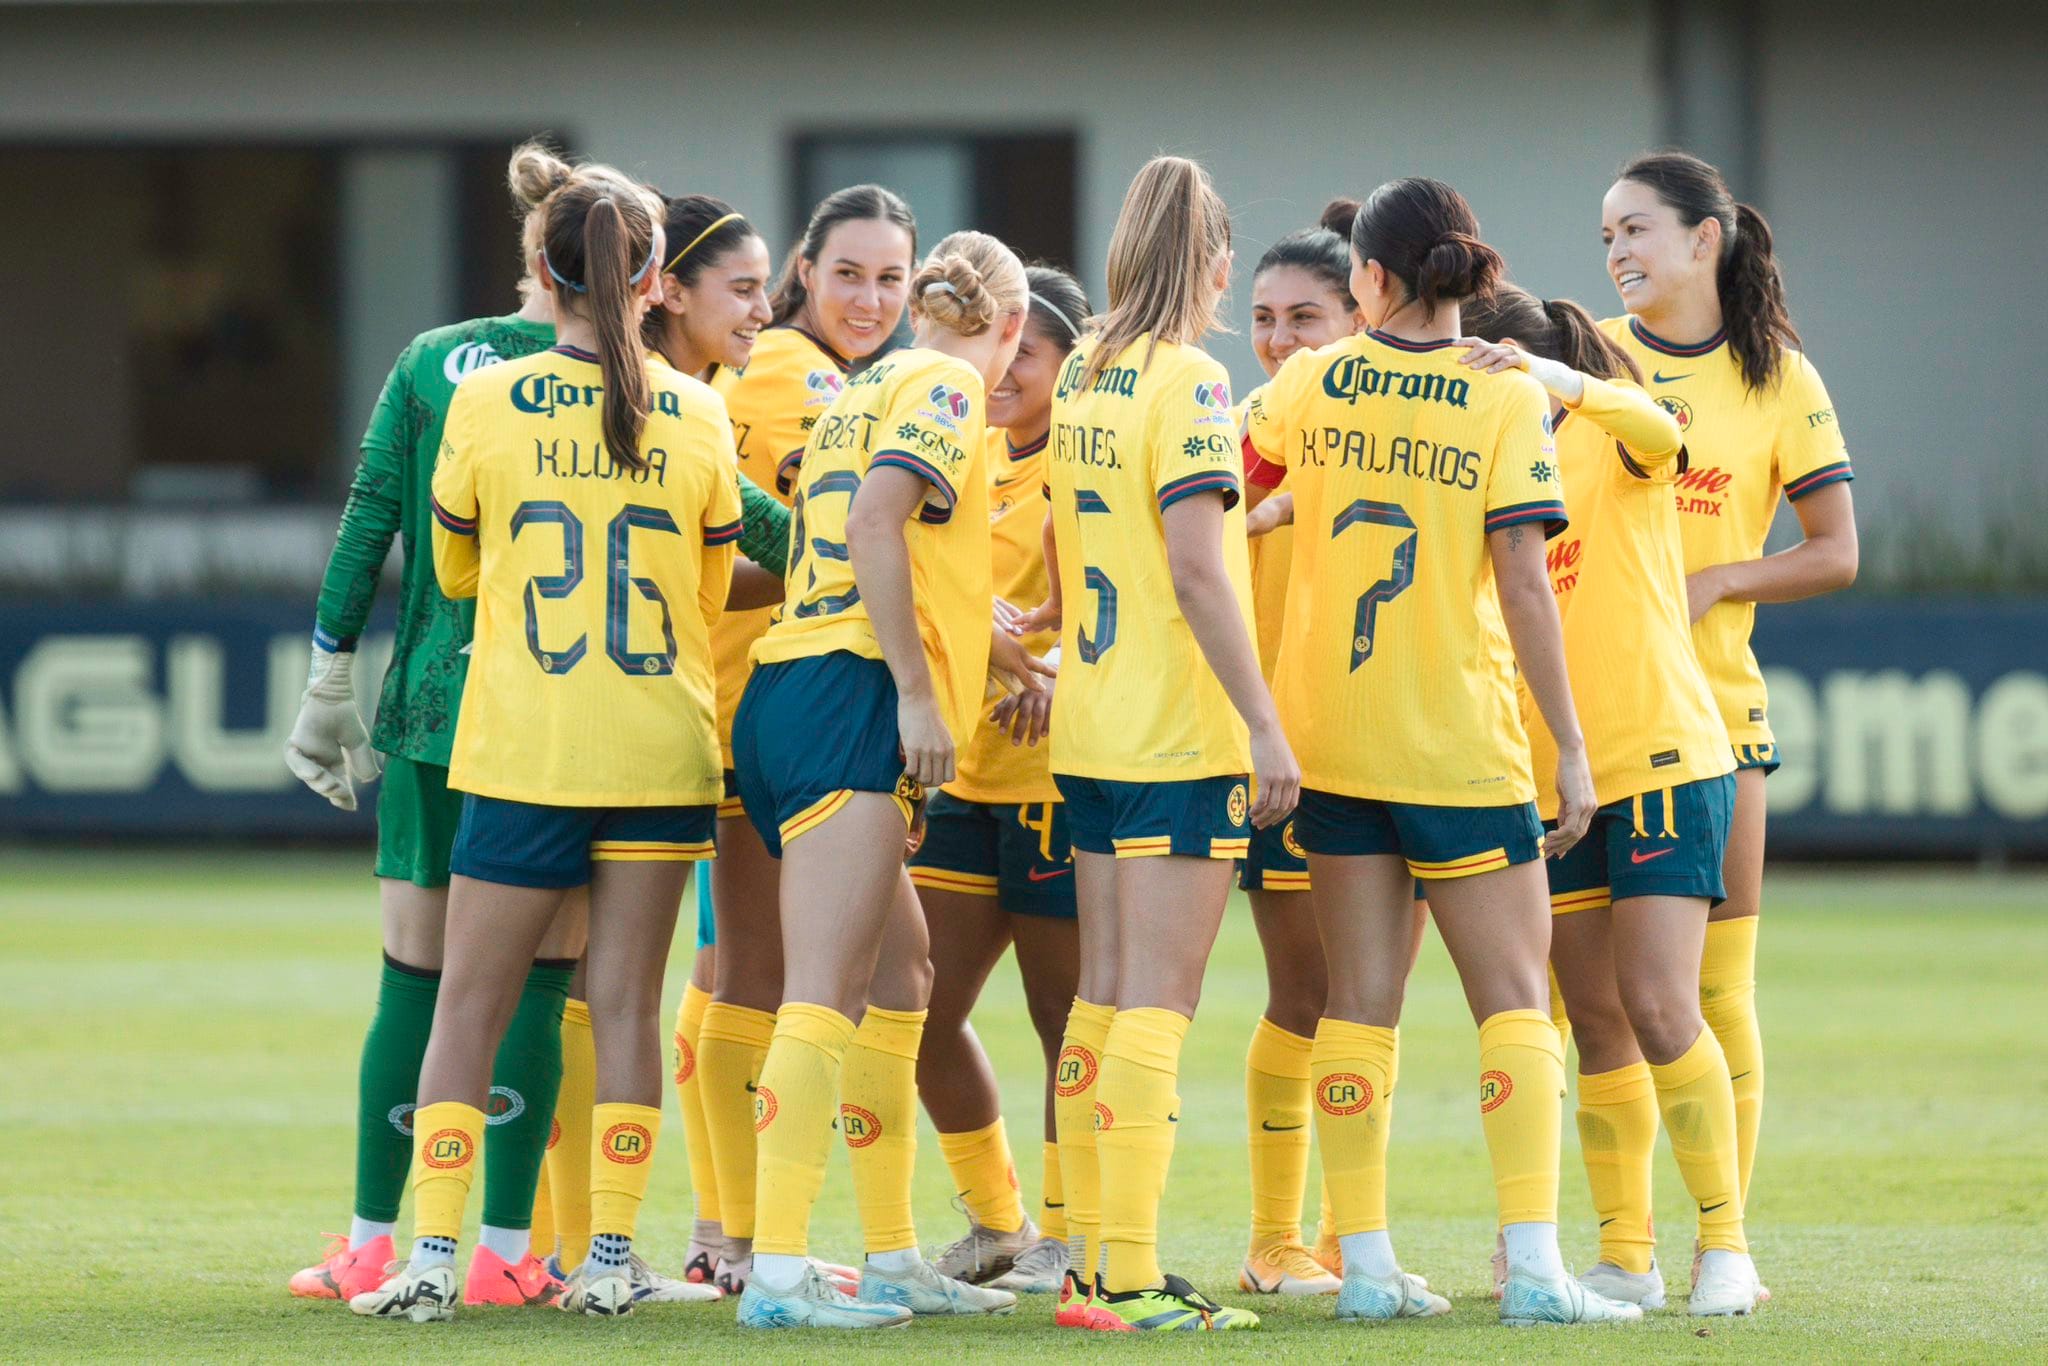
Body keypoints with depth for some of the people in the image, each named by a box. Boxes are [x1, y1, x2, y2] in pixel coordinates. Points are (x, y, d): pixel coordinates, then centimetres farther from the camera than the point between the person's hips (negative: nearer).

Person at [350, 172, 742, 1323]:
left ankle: (434, 1253, -3)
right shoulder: (699, 417, 0)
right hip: (663, 749, 1)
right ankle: (612, 1258, 4)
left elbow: (453, 569, 9)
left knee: (470, 1002, 5)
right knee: (627, 1000, 6)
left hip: (523, 749, -1)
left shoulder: (486, 404, -5)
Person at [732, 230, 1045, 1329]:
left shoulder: (868, 391, 25)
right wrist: (918, 691, -19)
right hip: (850, 702, -10)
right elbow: (874, 520, -18)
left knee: (898, 976, 15)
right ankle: (775, 1273, -20)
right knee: (827, 991, -14)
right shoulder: (946, 385, -2)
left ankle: (893, 1259, 18)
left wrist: (989, 649, 47)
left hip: (785, 701, 10)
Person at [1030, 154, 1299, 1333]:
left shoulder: (1083, 381, 11)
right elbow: (1195, 571, -19)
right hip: (1181, 733, -8)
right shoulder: (1189, 383, -13)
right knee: (1159, 1001, -8)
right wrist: (1263, 721, -19)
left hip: (1092, 727, 8)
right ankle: (1129, 1281, -11)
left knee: (1105, 994, 12)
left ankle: (1093, 1258, 16)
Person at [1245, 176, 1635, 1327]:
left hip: (1331, 736, 4)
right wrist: (1570, 746, -8)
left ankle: (1366, 1262, 6)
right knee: (1515, 1001, 1)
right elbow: (1524, 586, -13)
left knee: (1362, 999, 8)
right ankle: (1535, 1265, -10)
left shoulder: (1310, 387, 2)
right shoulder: (1508, 400, -9)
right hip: (1462, 745, -3)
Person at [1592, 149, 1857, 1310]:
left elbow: (1835, 553, 1)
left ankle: (1723, 1243, 5)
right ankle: (1627, 1243, 8)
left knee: (1717, 988, -1)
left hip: (1710, 701, -1)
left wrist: (1714, 580, -12)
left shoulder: (1781, 381, 3)